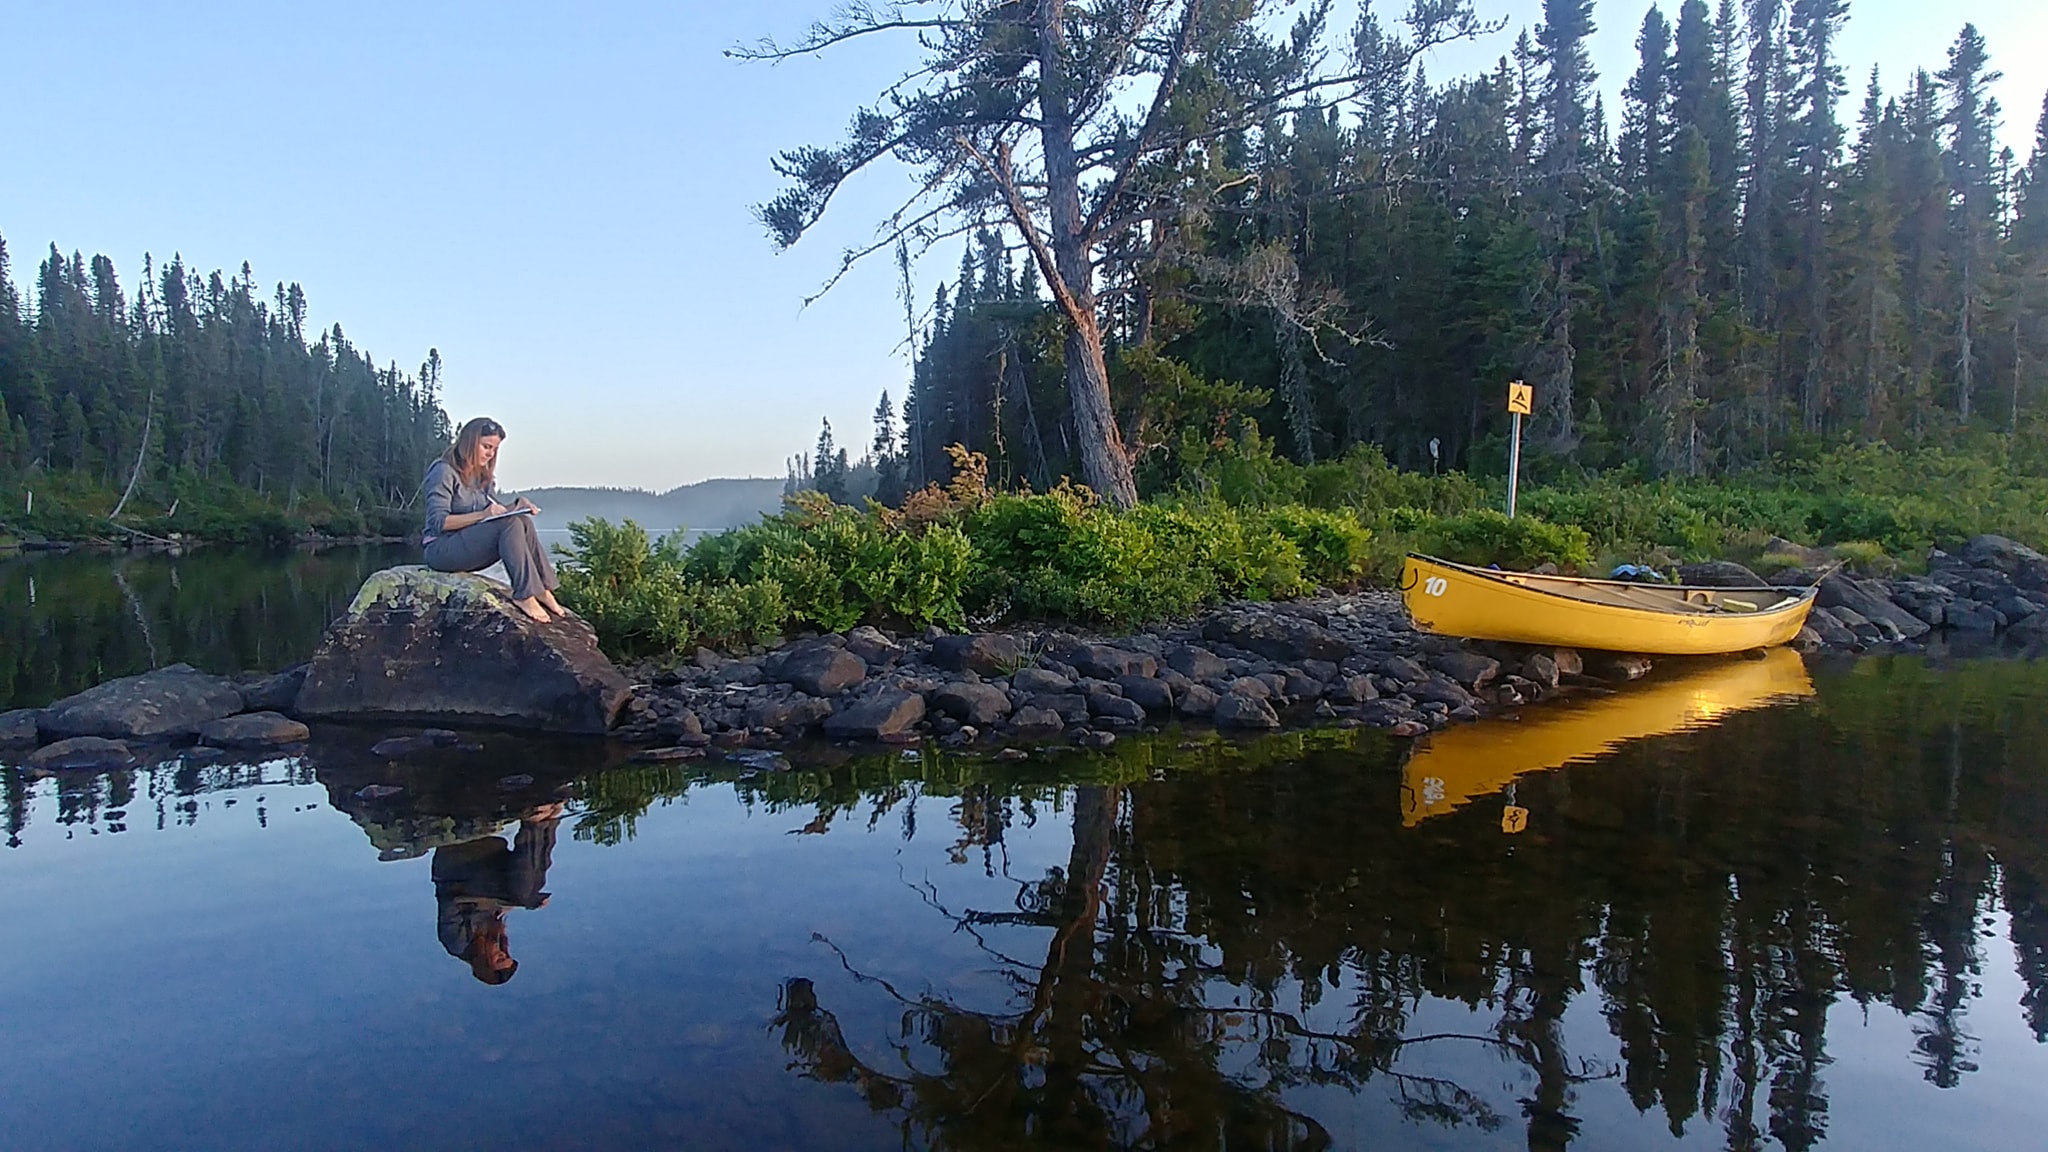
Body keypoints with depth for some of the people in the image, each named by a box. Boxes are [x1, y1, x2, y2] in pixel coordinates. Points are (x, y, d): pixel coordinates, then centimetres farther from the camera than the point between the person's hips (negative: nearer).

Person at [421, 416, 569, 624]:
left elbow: (496, 511, 13)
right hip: (441, 550, -8)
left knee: (524, 522, -18)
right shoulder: (444, 471, -9)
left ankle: (543, 592, -26)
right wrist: (481, 515, -29)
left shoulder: (484, 477, 17)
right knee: (510, 524, -29)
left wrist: (517, 506, -8)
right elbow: (438, 522, -18)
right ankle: (525, 595, -35)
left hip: (468, 550, 8)